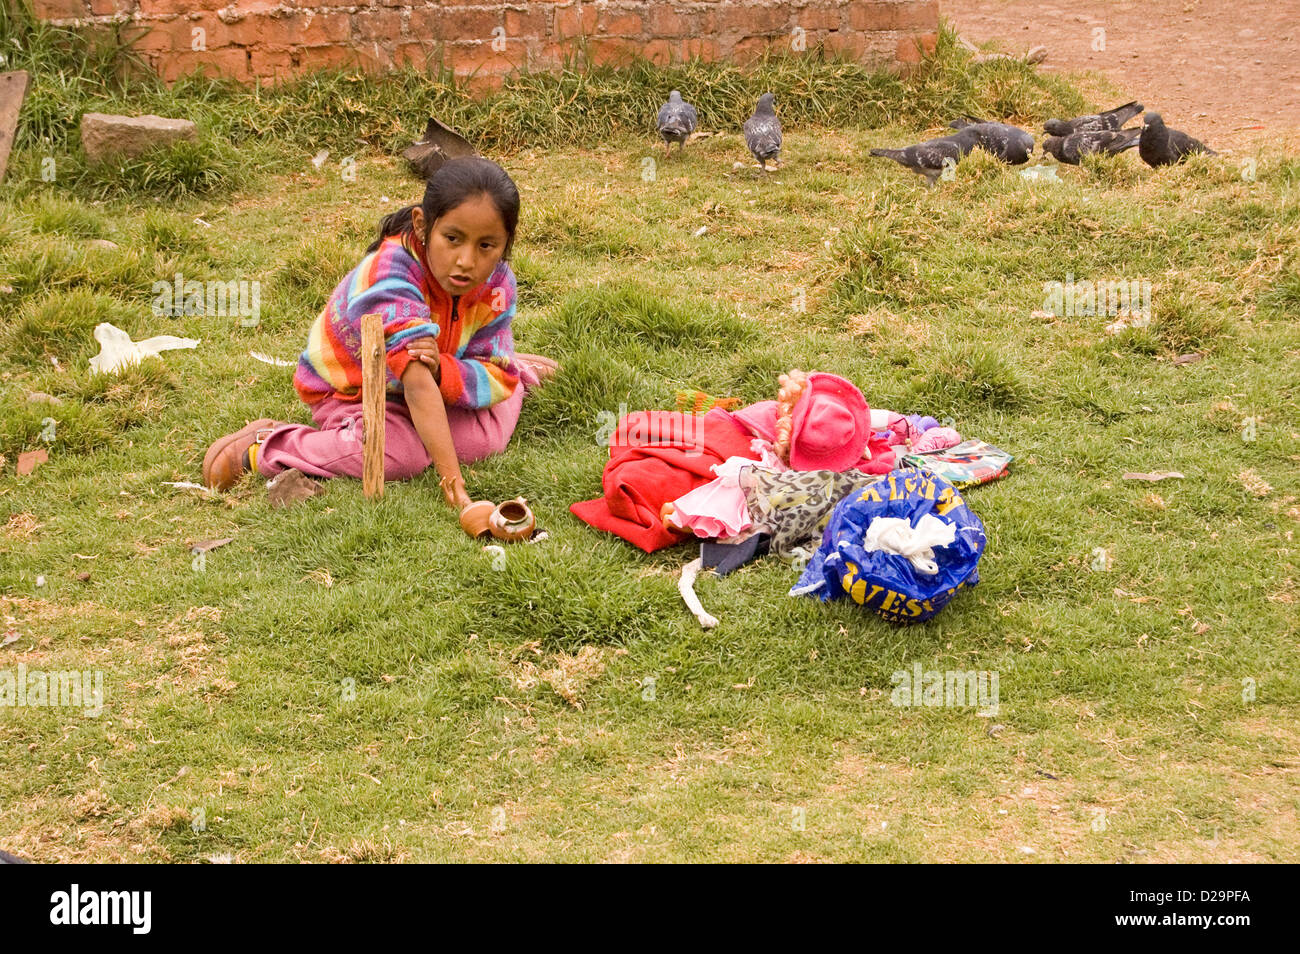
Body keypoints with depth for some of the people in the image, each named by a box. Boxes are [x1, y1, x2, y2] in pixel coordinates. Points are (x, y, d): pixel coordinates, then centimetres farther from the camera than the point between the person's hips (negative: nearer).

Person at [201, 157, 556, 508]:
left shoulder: (496, 284, -19)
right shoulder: (391, 282, -41)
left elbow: (495, 376, -20)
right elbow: (418, 387, -49)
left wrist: (441, 371, -43)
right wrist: (451, 480, -56)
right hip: (346, 387, -6)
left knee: (483, 440, -15)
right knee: (399, 454, -32)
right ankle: (262, 447, -14)